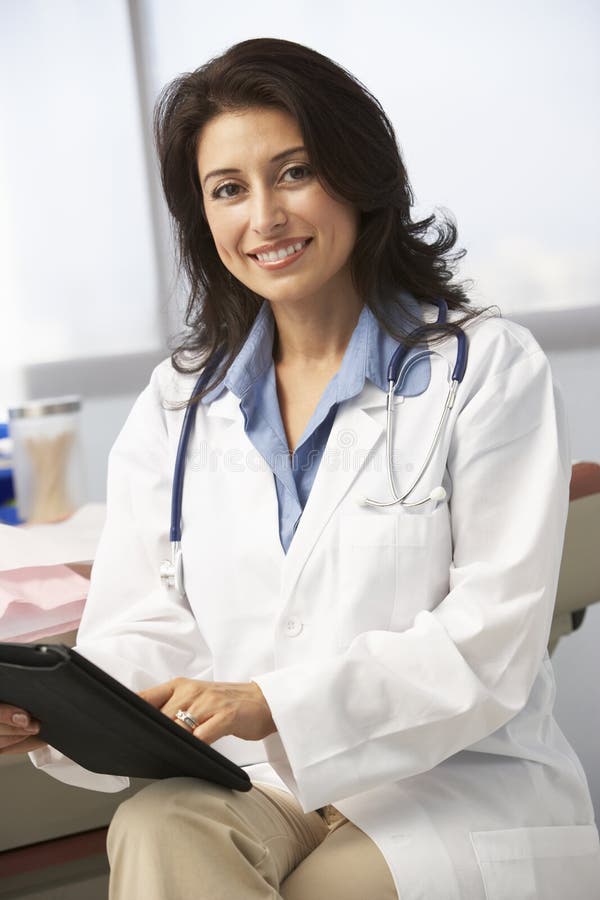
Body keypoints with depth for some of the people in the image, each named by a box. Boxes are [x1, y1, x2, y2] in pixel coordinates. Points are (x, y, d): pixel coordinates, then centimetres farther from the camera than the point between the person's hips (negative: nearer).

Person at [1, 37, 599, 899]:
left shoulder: (487, 369, -2)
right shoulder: (175, 405, 11)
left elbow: (492, 639, -10)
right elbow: (151, 632, 6)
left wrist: (274, 704, -22)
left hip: (461, 788, -2)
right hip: (260, 794, 3)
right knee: (153, 828, -29)